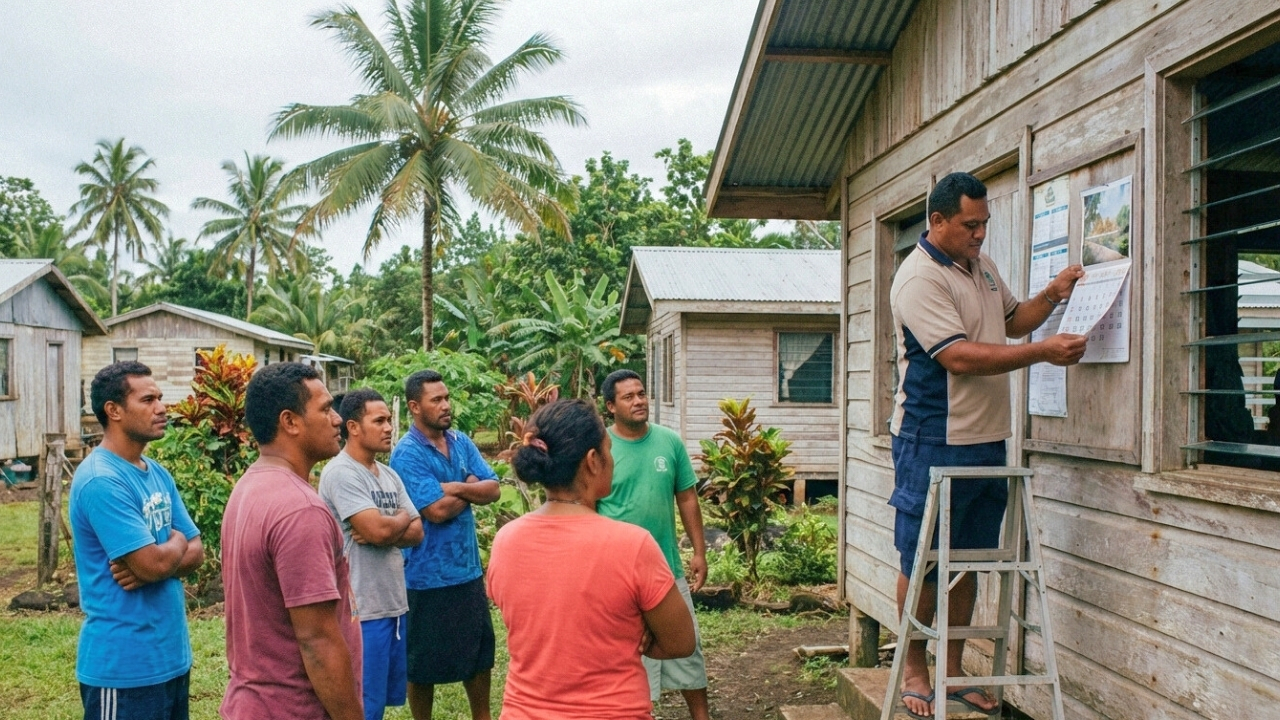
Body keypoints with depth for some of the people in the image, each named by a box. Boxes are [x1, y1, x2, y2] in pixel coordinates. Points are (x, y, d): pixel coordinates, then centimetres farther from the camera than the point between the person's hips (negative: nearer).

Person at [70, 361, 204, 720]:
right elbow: (153, 563, -24)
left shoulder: (159, 474, 9)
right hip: (124, 665, -8)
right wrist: (176, 543, -2)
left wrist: (152, 562, -12)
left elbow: (196, 552, 8)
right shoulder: (101, 481, -19)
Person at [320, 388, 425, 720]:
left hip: (394, 603, 8)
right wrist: (402, 518, -2)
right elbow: (377, 530, -24)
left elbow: (416, 532, 6)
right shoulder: (341, 472, -15)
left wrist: (386, 529, -14)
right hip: (364, 608, -8)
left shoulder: (389, 475, 11)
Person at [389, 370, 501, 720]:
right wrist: (471, 488, -9)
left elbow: (493, 489, -3)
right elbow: (437, 510, -24)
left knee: (479, 651, 19)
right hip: (427, 575, -7)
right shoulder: (406, 454, -17)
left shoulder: (462, 442, 4)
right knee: (423, 662, 10)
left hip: (469, 569, 7)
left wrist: (459, 487, -20)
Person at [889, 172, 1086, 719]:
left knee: (968, 563, 15)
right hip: (934, 444, -8)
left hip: (987, 441, 8)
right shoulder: (919, 277, -15)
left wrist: (1052, 295, 9)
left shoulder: (981, 265, 12)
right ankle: (914, 671, 20)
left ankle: (953, 670, 27)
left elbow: (1012, 320, 27)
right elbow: (959, 357, -23)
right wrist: (1043, 353, -23)